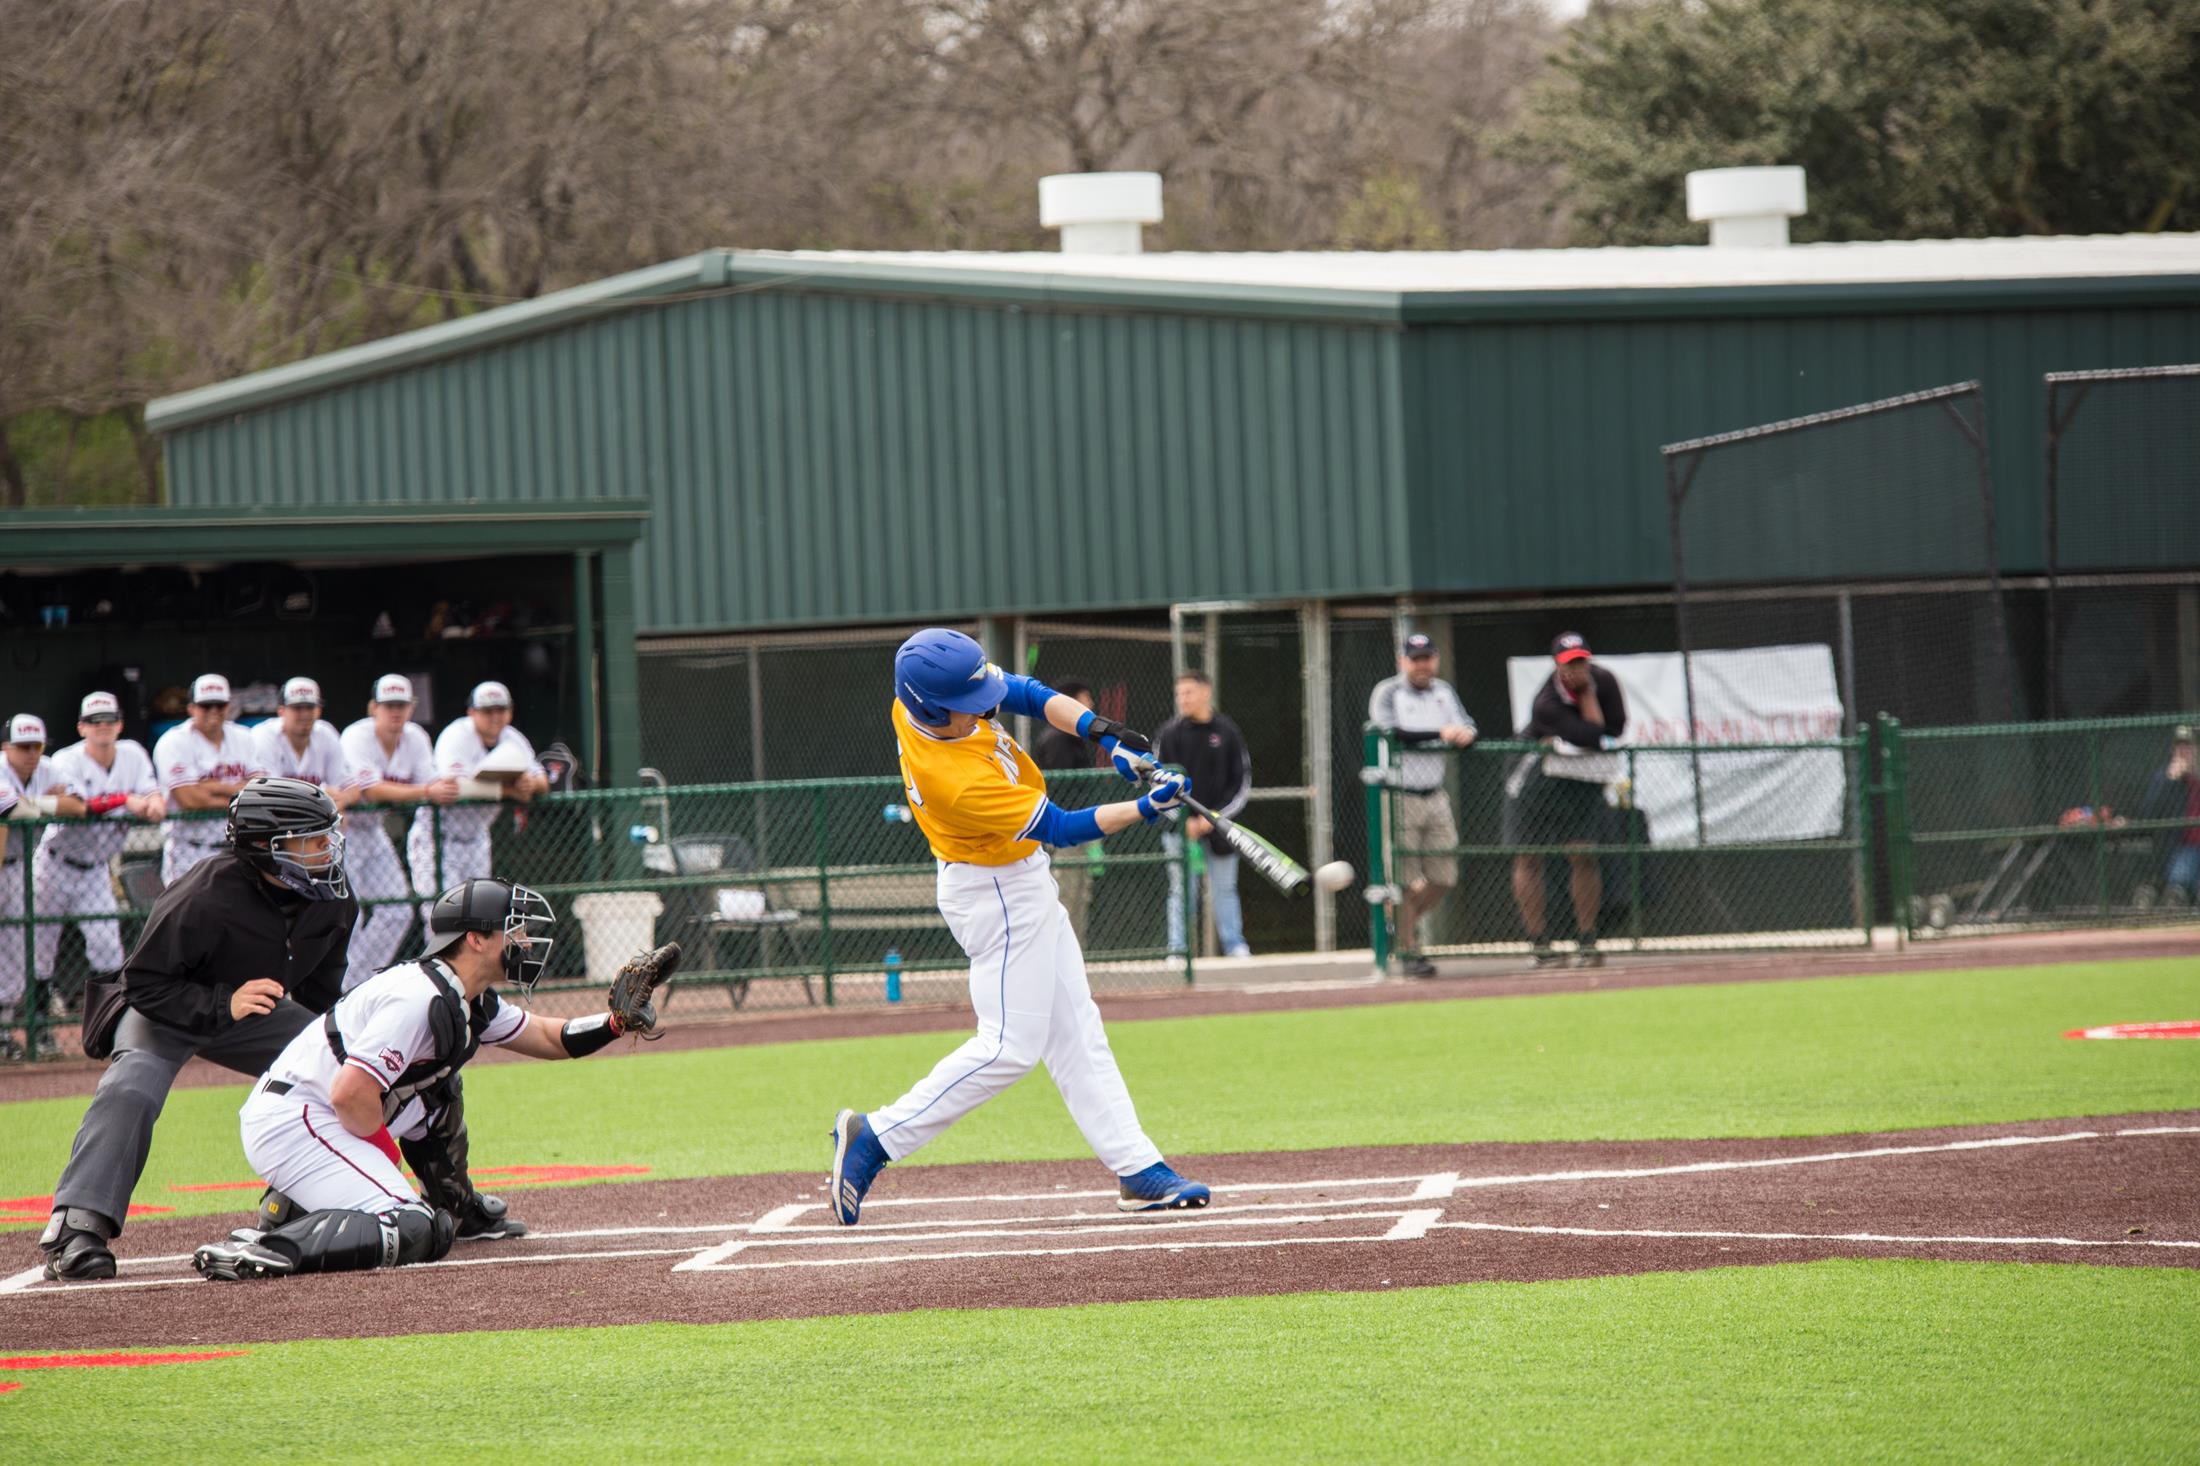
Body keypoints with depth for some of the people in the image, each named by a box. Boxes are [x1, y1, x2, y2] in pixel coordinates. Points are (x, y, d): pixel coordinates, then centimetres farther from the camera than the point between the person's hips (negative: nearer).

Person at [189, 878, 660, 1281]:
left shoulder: (472, 1004, 11)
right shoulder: (422, 998, -20)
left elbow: (548, 1038, 25)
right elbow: (351, 1094, -25)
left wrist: (615, 1024, 8)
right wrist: (381, 1158, -10)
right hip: (294, 1121, -10)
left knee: (437, 1231, 14)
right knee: (408, 1232, -22)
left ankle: (289, 1215, 10)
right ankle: (270, 1248, -30)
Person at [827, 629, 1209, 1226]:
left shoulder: (916, 701, -12)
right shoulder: (960, 782, -35)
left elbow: (1028, 694, -1)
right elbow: (1062, 828, -24)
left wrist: (1102, 731, -13)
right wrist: (1146, 808, -21)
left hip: (1022, 885, 10)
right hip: (998, 895, -10)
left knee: (1075, 1032, 11)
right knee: (1010, 1046, -6)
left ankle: (1137, 1169, 15)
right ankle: (875, 1137, 0)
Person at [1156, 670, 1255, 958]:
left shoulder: (1227, 732, 1)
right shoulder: (1171, 733, -1)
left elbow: (1242, 783, 2)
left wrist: (1216, 817, -9)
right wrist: (1183, 819, -12)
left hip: (1219, 824, 1)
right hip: (1180, 827, -1)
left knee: (1225, 888, 6)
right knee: (1182, 890, -2)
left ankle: (1234, 945, 13)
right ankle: (1178, 950, 3)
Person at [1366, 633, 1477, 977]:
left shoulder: (1443, 691, 13)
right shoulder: (1387, 693, -5)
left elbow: (1465, 726, 6)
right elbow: (1391, 734, -19)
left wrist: (1465, 733, -19)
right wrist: (1440, 734, -22)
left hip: (1436, 797, 6)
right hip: (1400, 798, -6)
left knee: (1444, 878, 7)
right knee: (1407, 880, -6)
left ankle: (1405, 923, 30)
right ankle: (1407, 949, 5)